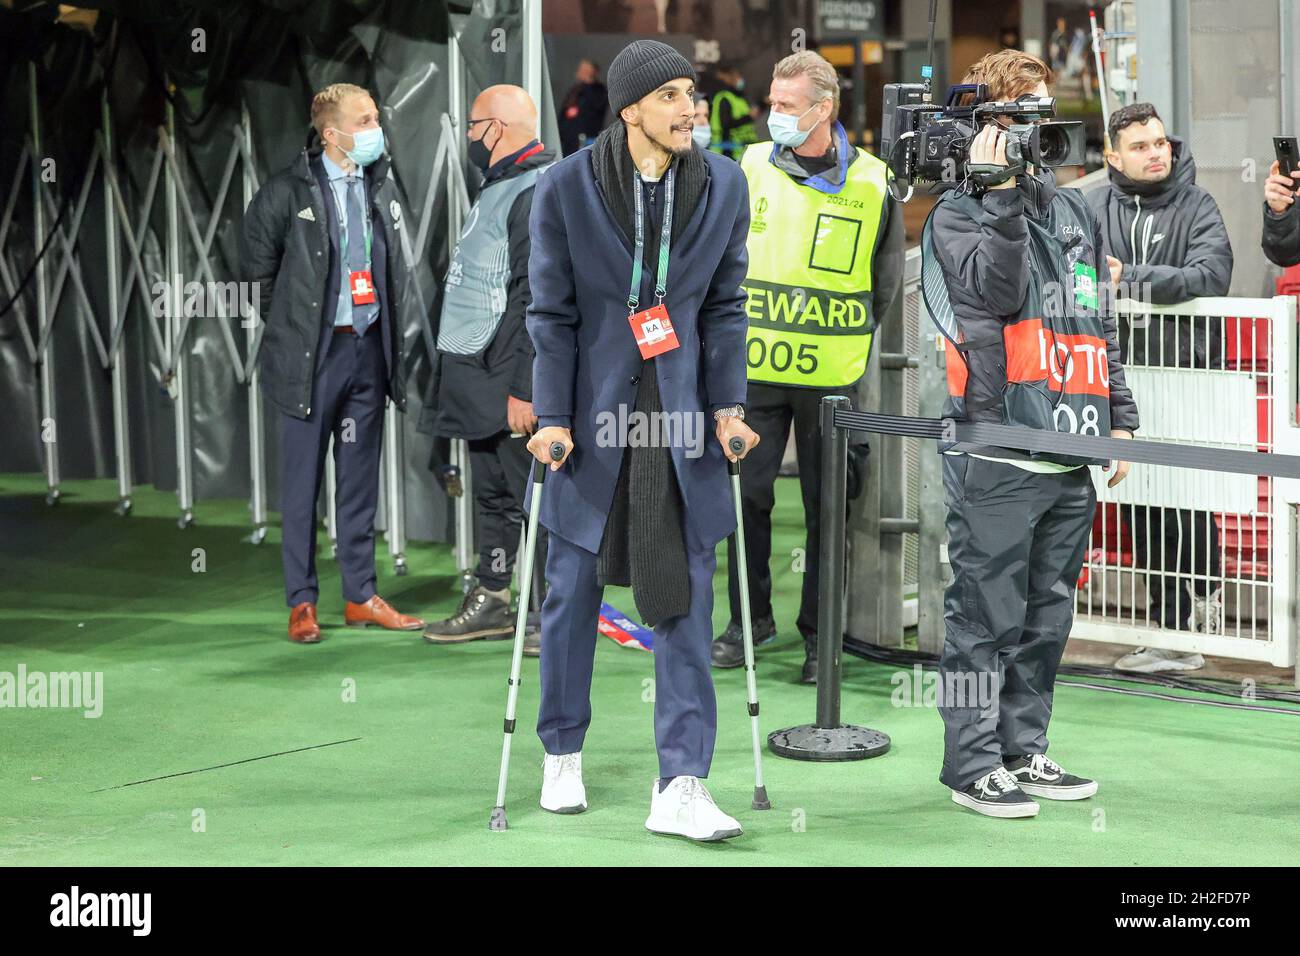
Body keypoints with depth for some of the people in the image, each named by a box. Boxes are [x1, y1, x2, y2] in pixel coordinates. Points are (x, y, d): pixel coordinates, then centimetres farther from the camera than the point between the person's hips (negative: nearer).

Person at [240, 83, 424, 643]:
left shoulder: (382, 190, 9)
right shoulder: (288, 192, -8)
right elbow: (257, 263, 2)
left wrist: (395, 345, 12)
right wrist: (289, 328, 5)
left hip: (368, 348, 5)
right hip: (312, 354, -5)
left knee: (360, 480, 10)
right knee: (303, 481, 0)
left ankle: (361, 597, 18)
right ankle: (301, 604, 7)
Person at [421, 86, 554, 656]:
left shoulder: (538, 193, -16)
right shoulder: (499, 188, 17)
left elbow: (540, 299, -22)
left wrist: (524, 388, -25)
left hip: (512, 385, -10)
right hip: (480, 379, 10)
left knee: (535, 496, -5)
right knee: (492, 495, 16)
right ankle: (491, 602, 25)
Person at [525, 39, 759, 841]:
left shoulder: (723, 185, 2)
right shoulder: (567, 188, -5)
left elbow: (726, 304, 7)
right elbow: (552, 312, -2)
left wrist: (728, 405, -1)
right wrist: (552, 415, -8)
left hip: (682, 419, 2)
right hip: (595, 414, -2)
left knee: (686, 600, -2)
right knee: (573, 590, 8)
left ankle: (681, 785, -2)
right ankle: (563, 755, 26)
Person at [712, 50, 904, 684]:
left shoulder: (870, 184, -1)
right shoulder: (753, 168, 2)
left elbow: (886, 286, 9)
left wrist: (851, 339, 8)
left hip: (832, 376, -1)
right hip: (757, 367, 1)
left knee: (827, 506, 5)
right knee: (748, 493, 1)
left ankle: (819, 633, 15)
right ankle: (750, 618, 17)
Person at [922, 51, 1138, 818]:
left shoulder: (1076, 211, 19)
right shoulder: (958, 214, 0)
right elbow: (997, 289, -18)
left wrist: (1121, 417, 17)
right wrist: (1001, 190, -19)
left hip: (1071, 457, 7)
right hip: (996, 456, -6)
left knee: (1047, 617, 12)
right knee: (988, 615, -4)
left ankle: (1024, 750, 21)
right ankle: (973, 762, 2)